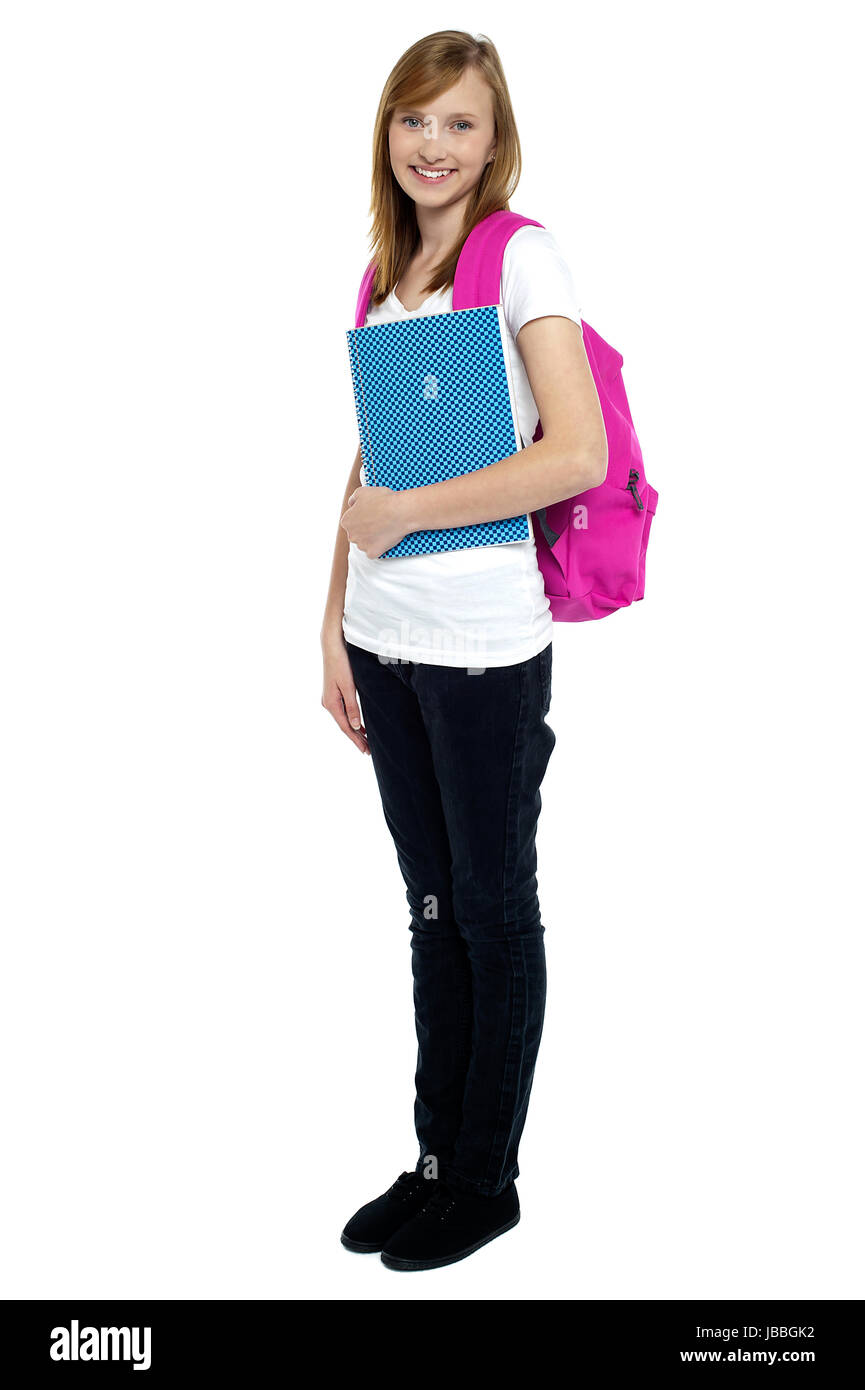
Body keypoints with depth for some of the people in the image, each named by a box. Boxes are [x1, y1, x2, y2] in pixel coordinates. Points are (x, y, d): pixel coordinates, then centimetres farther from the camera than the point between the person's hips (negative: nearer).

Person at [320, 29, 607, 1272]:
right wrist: (336, 627, 10)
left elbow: (579, 455, -18)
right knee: (434, 911, 14)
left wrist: (404, 513, -14)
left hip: (486, 650, -6)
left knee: (495, 914, 6)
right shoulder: (386, 274, 13)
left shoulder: (524, 257, -7)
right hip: (387, 644, 7)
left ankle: (486, 1180, 21)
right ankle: (436, 1159, 28)